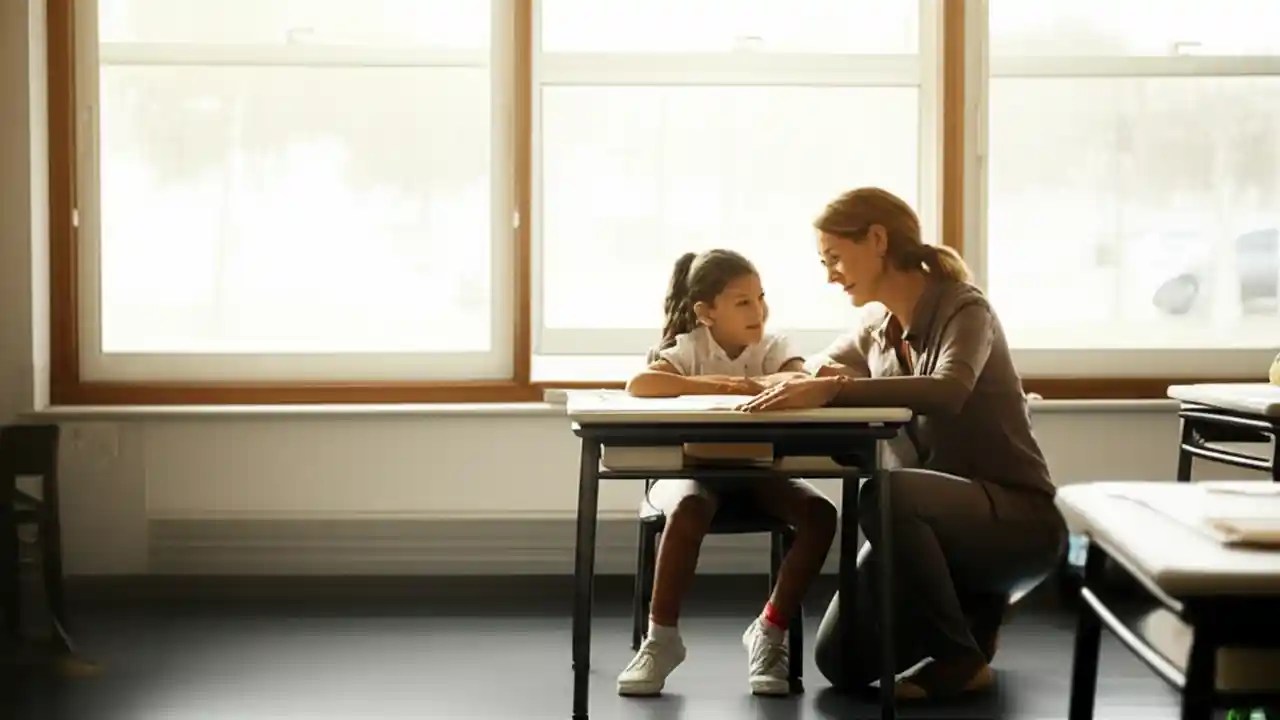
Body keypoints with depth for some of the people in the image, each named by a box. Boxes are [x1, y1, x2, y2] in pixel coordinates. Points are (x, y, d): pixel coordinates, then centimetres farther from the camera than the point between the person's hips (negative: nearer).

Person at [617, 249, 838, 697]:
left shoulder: (771, 349, 2)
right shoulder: (690, 348, -6)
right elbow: (638, 385, -25)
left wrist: (749, 385, -32)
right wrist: (714, 384, -28)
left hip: (758, 471, 3)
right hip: (692, 467, -3)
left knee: (820, 513, -24)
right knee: (689, 510, -38)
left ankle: (770, 629, -8)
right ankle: (662, 637, -21)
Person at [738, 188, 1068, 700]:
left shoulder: (963, 309, -14)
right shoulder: (878, 326, 7)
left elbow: (948, 391, -35)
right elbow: (819, 369, 23)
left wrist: (834, 390, -42)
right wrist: (820, 378, -3)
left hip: (1016, 518, -7)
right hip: (930, 519, 7)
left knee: (885, 497, -36)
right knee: (842, 663, -5)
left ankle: (960, 658, -15)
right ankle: (968, 607, 20)